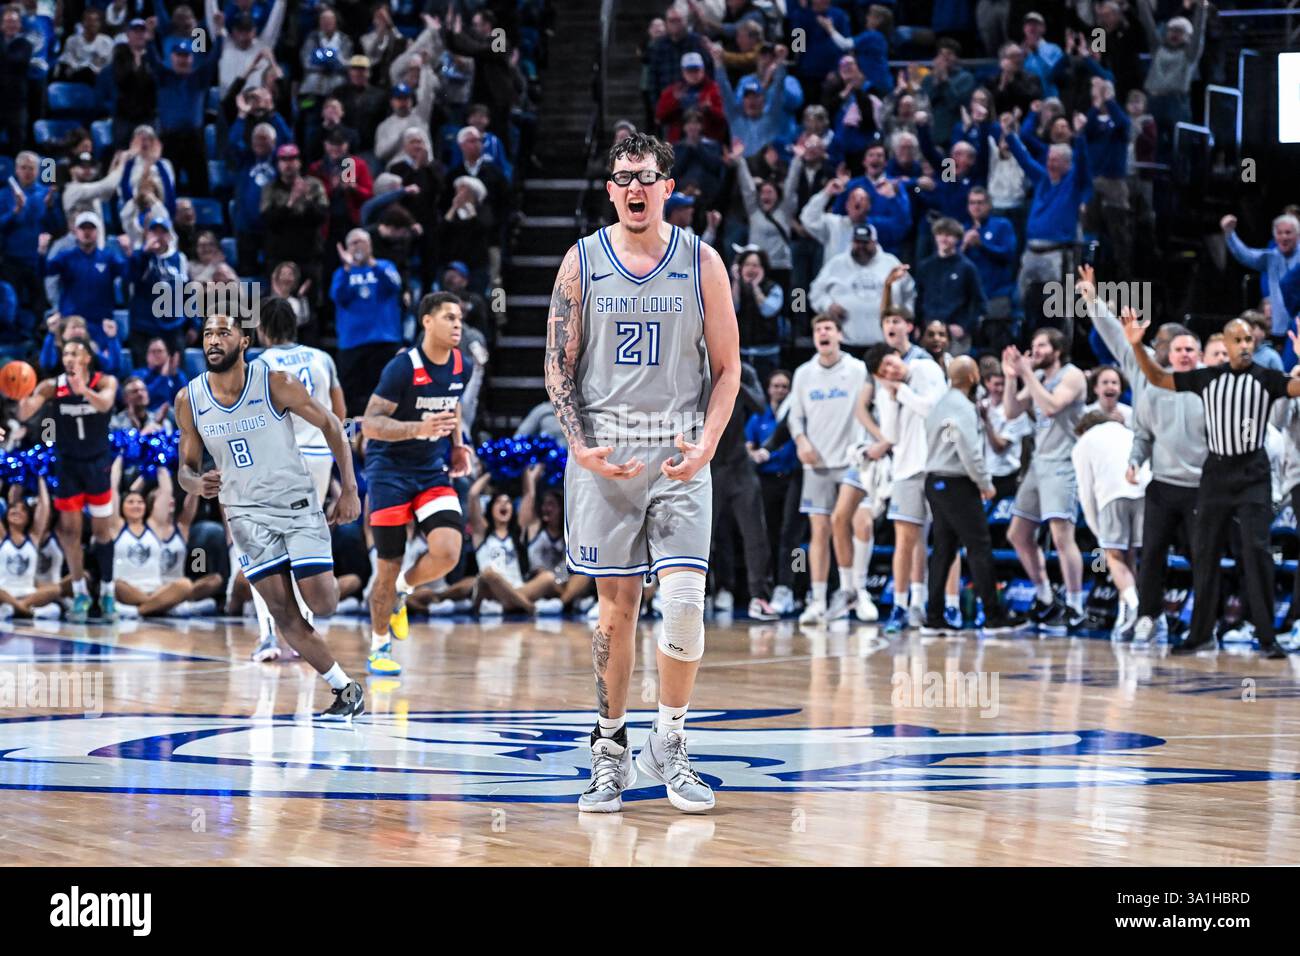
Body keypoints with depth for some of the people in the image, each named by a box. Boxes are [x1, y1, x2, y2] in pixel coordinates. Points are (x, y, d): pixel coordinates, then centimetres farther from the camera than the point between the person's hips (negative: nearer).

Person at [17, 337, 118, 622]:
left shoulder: (105, 382, -10)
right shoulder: (52, 386, -7)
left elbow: (105, 404, -31)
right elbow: (24, 415, -16)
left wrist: (83, 389, -51)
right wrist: (23, 394, -38)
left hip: (98, 464, -1)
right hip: (68, 465, 1)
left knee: (102, 530, 3)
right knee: (69, 529, 1)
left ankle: (107, 592, 14)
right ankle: (80, 593, 12)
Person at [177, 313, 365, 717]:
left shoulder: (276, 384, -14)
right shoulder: (189, 400, -5)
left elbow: (330, 425, -3)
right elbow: (187, 468, 5)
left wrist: (350, 490, -5)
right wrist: (198, 483, -20)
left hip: (298, 505, -2)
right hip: (247, 513, 3)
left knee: (323, 604, -13)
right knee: (284, 615, -3)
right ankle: (346, 690, 10)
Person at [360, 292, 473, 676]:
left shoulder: (463, 366, 0)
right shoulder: (403, 367, -19)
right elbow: (369, 424, -22)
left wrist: (456, 445, 8)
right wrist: (419, 429, -35)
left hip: (433, 471, 5)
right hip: (390, 470, -5)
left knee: (447, 553, -16)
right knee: (388, 566, -1)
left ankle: (402, 590, 16)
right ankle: (379, 648, 19)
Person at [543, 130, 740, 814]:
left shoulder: (700, 263, 3)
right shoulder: (583, 262, 4)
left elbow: (727, 368, 5)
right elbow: (559, 366, 6)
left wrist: (706, 444, -9)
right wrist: (580, 444, -8)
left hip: (678, 454, 0)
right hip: (603, 451, 1)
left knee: (684, 599, -11)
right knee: (616, 603, 4)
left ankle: (669, 744, 5)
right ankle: (610, 749, 16)